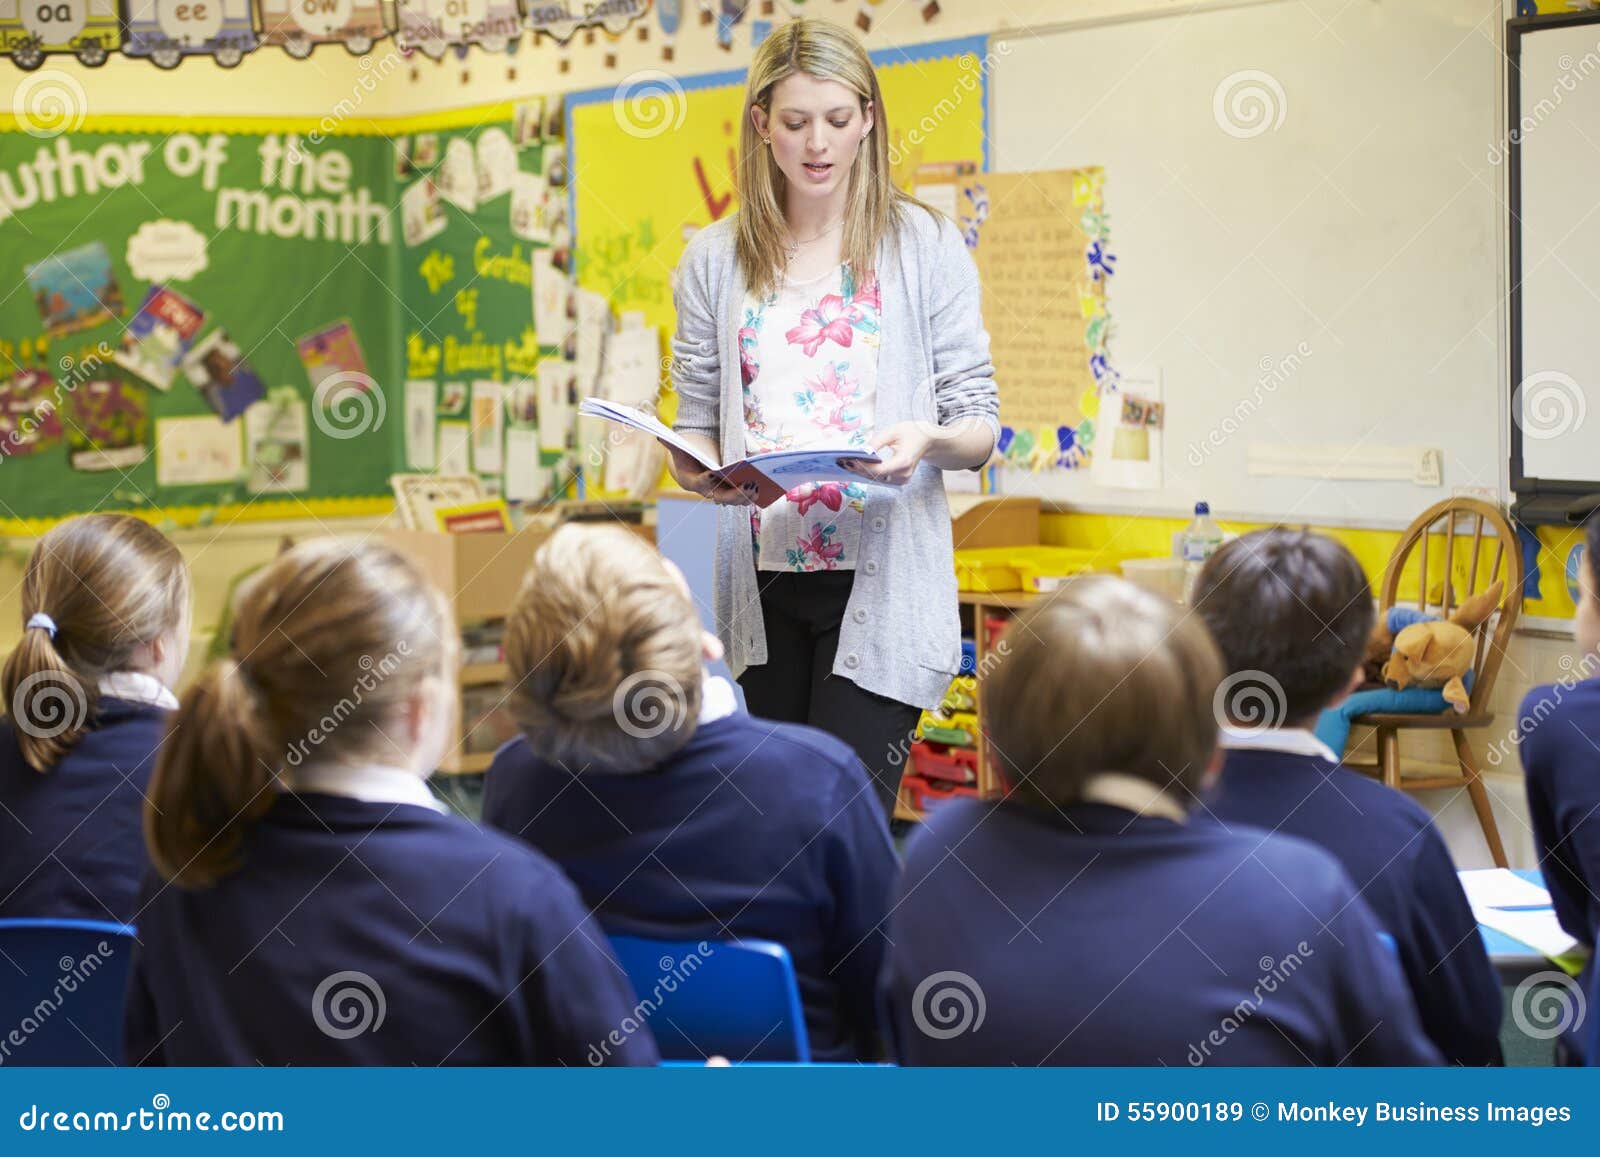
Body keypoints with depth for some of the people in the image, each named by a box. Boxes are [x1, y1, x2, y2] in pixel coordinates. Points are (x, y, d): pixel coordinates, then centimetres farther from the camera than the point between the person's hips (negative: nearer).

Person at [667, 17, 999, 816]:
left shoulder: (926, 247, 2)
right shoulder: (714, 260, 9)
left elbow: (980, 428, 2)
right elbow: (694, 428, 10)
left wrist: (929, 440, -20)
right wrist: (703, 470, -13)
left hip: (882, 582, -3)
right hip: (763, 584, 3)